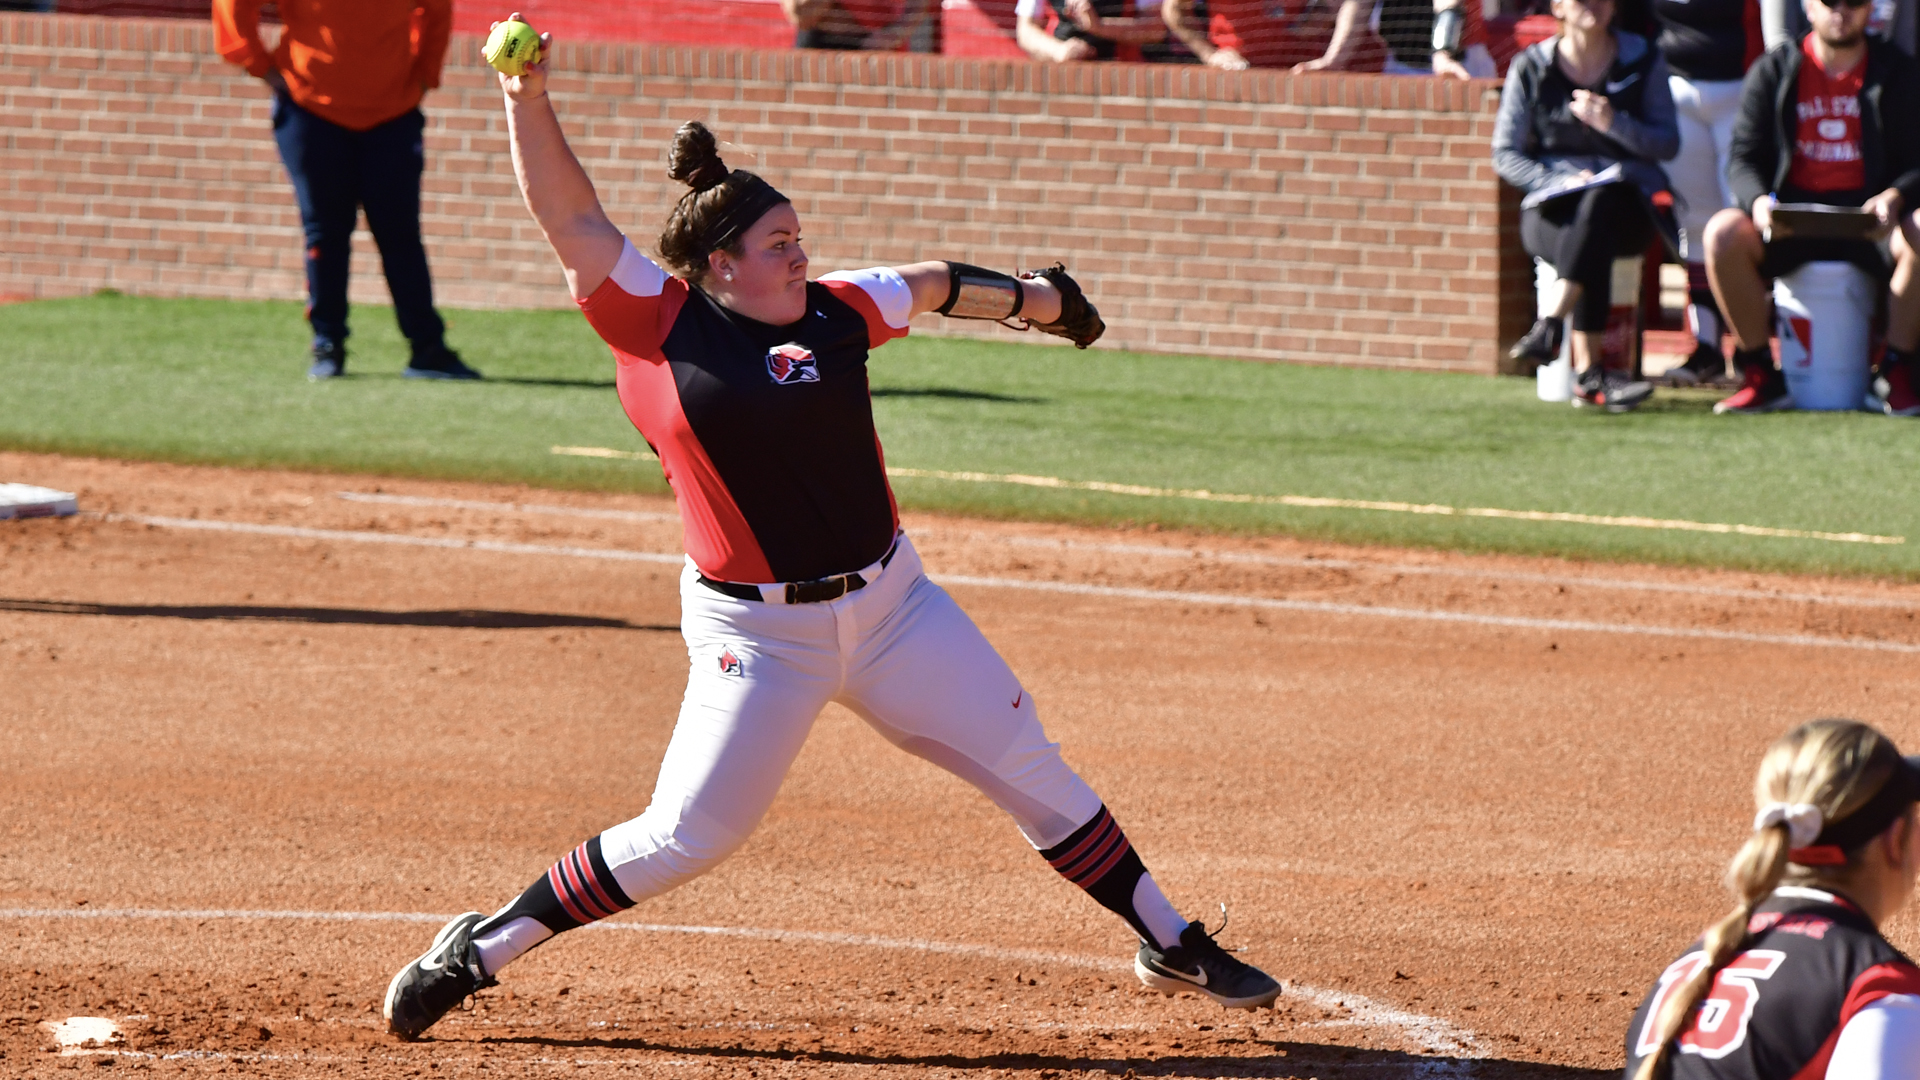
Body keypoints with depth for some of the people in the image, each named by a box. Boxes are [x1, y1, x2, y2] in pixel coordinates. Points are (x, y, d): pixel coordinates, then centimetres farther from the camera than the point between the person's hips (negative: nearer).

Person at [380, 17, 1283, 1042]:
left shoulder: (834, 313, 2)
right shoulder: (660, 328, -9)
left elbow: (936, 288, 21)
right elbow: (571, 216, -13)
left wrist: (1030, 295, 36)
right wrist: (528, 99, -22)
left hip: (891, 603, 5)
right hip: (756, 637, -5)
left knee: (1028, 767, 10)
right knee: (685, 837, -7)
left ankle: (1171, 944, 25)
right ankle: (481, 948, 9)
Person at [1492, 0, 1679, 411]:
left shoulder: (1643, 61, 9)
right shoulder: (1531, 67, 8)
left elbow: (1667, 144, 4)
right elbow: (1505, 155, 5)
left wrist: (1611, 122, -13)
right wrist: (1561, 182, -13)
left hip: (1628, 205, 0)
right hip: (1553, 208, 0)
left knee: (1599, 202, -39)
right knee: (1593, 246, -37)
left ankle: (1549, 326, -46)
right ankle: (1589, 374, -44)